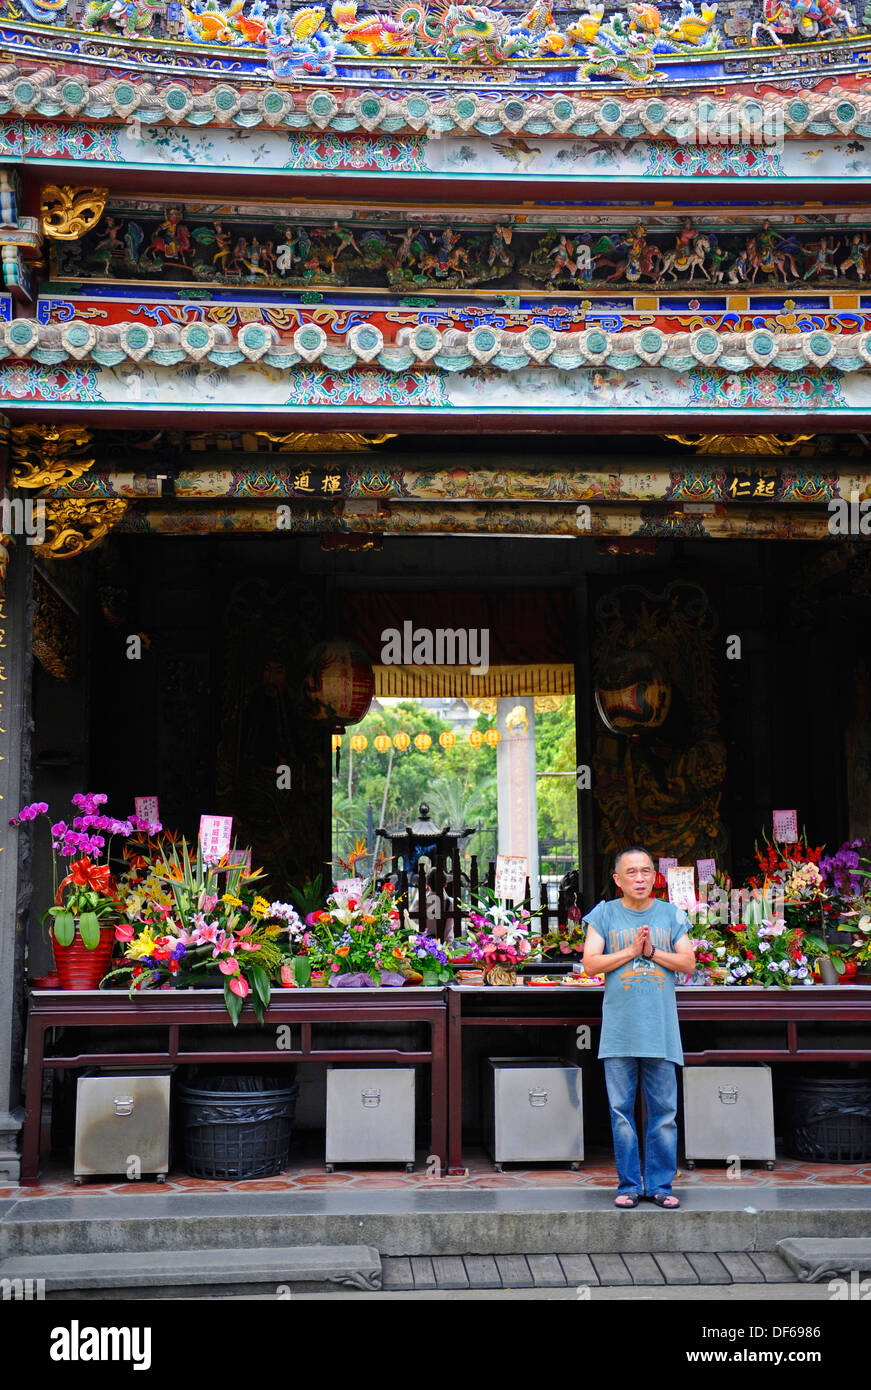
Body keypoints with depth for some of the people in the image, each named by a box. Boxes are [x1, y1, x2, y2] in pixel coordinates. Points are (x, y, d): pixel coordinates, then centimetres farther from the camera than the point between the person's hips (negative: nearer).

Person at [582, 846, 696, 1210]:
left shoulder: (671, 915, 10)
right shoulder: (604, 915, 6)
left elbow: (688, 962, 3)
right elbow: (591, 963, -2)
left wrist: (651, 952, -8)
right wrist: (631, 951, -10)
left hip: (661, 1030, 1)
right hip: (619, 1030, -1)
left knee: (663, 1111, 2)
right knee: (621, 1110, 2)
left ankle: (660, 1184, 12)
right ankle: (628, 1184, 12)